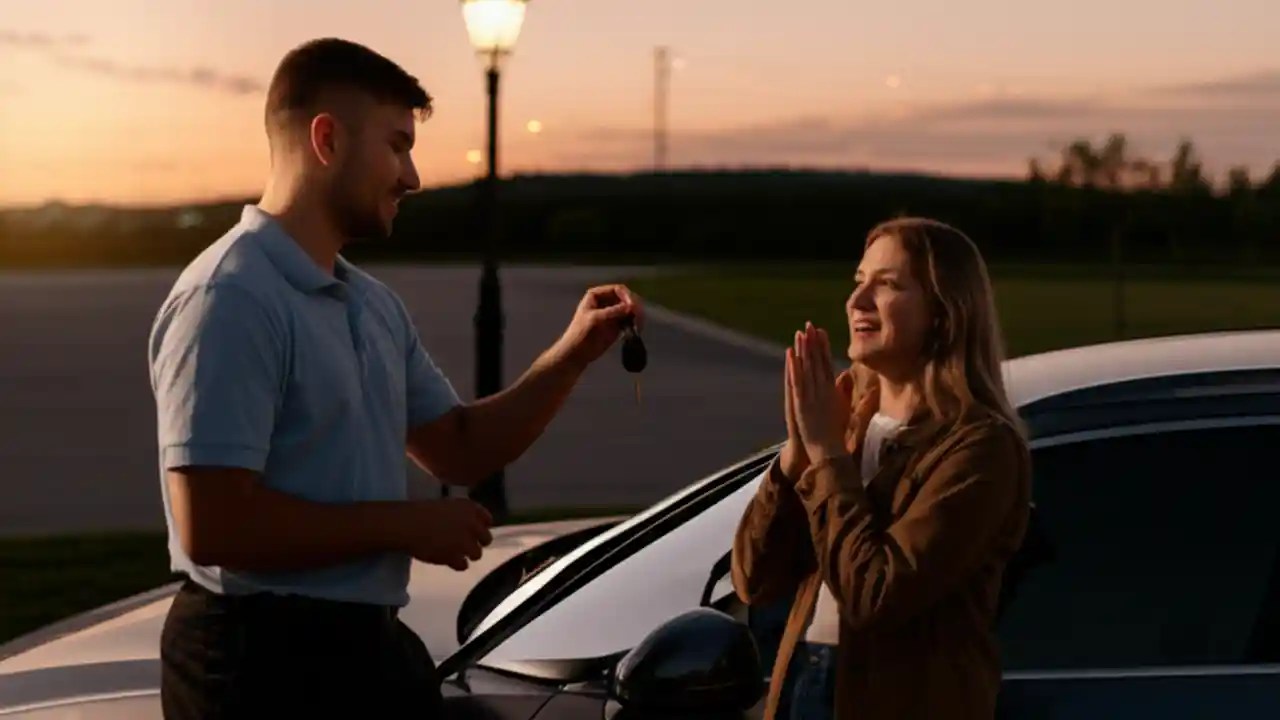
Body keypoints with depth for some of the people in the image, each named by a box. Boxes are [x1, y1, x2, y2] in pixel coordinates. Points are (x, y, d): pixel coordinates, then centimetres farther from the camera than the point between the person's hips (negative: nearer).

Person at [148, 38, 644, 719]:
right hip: (266, 658, -9)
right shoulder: (231, 299, -19)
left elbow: (458, 449, 17)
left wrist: (572, 354, 4)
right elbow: (211, 525, -25)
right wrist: (403, 524, -17)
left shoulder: (373, 303, 12)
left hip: (367, 644, 9)